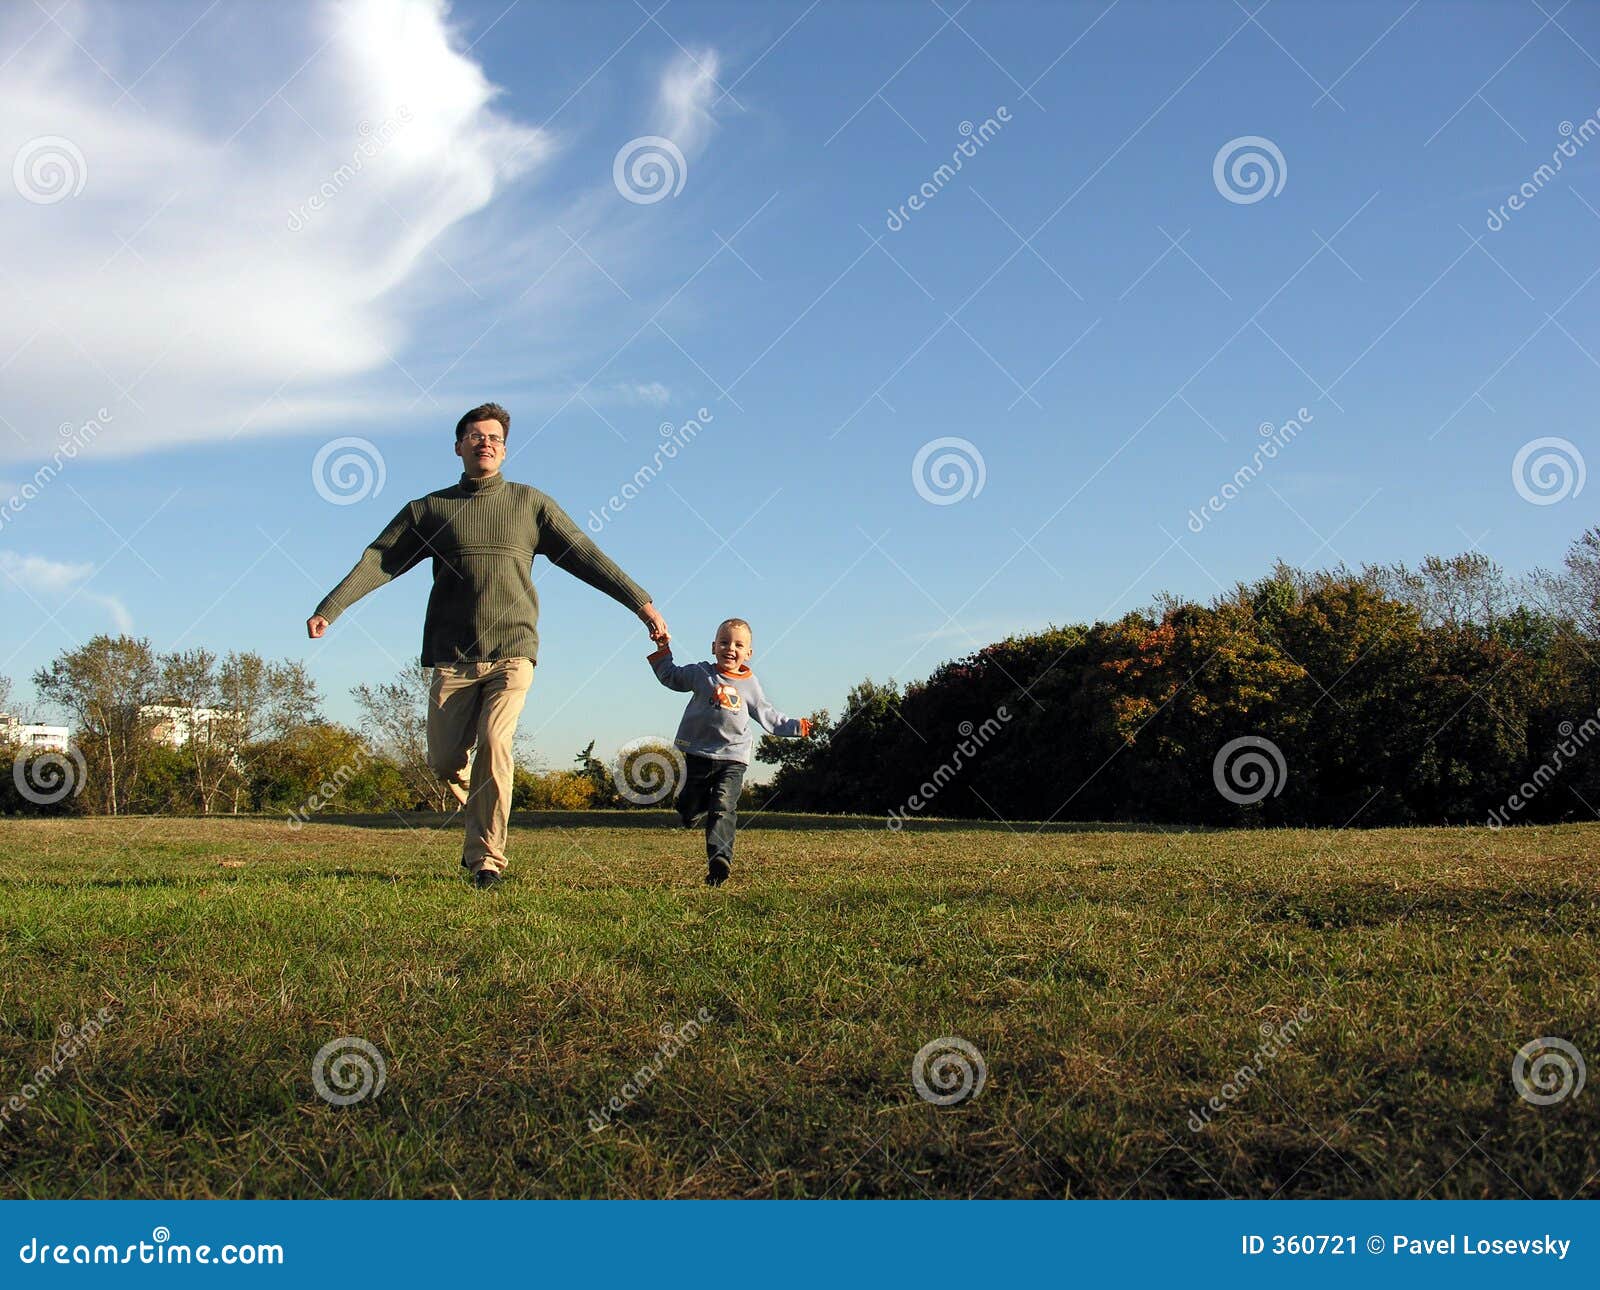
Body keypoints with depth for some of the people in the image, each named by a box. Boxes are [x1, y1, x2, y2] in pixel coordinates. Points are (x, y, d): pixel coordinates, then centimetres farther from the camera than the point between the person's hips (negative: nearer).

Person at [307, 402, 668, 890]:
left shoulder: (531, 503, 10)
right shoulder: (430, 509, 11)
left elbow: (585, 557, 7)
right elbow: (378, 560, 6)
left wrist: (642, 603, 1)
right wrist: (329, 608, -6)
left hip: (512, 652, -1)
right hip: (452, 657, 1)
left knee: (494, 742, -19)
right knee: (444, 761, -2)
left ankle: (487, 859, -10)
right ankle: (480, 814, 29)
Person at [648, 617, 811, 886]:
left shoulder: (750, 685, 8)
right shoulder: (700, 673, 5)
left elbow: (768, 716, 19)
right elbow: (670, 677, 20)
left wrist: (795, 726, 14)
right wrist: (663, 651, 11)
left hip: (732, 757, -1)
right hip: (697, 754, 1)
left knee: (723, 809, -18)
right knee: (688, 817, 8)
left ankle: (720, 859, -30)